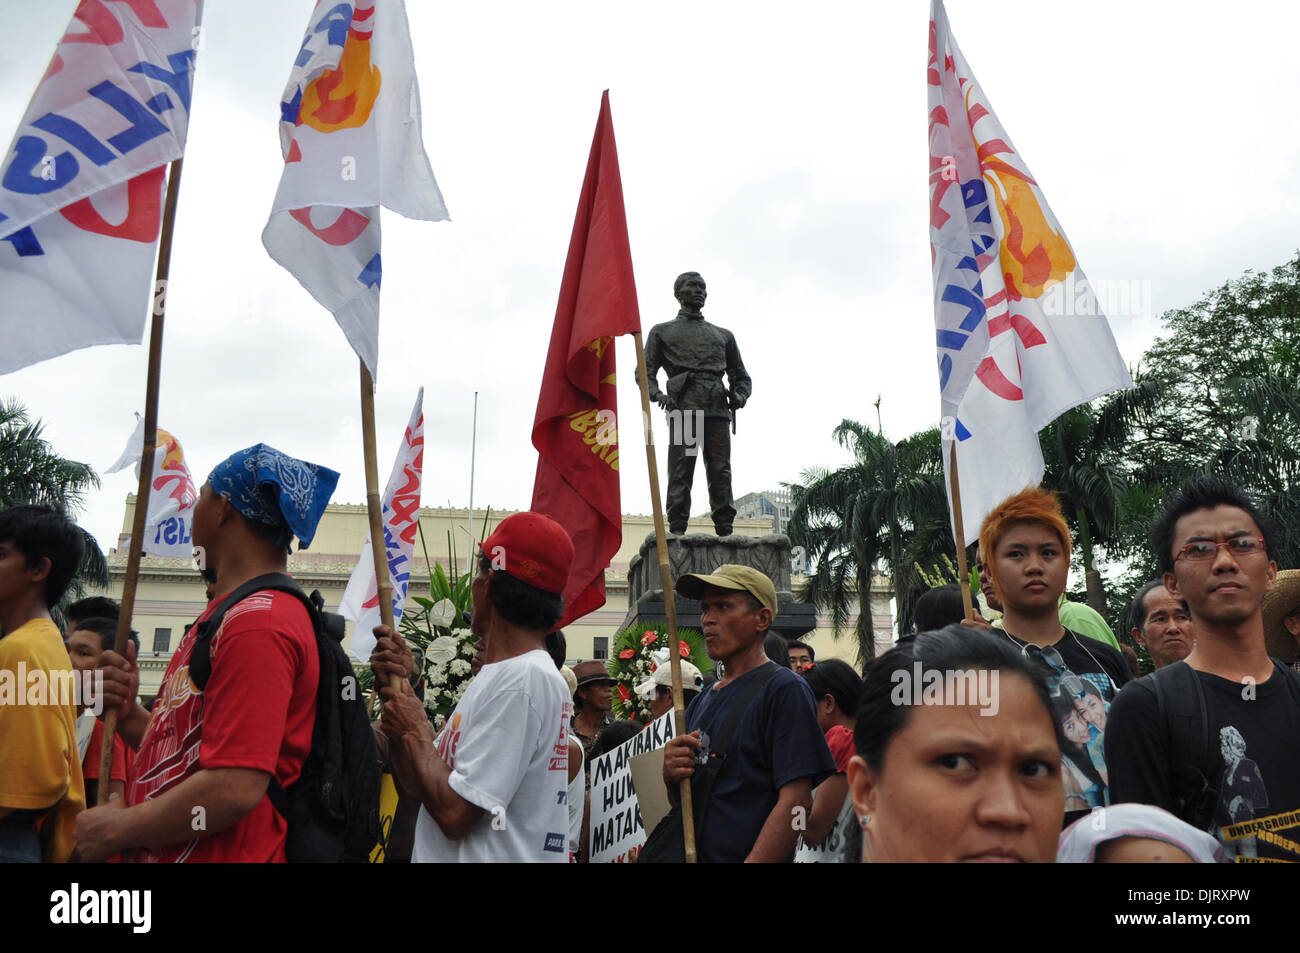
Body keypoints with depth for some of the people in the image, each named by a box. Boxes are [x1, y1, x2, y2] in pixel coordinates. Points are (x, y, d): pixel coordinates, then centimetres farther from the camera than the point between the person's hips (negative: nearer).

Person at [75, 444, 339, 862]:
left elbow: (237, 788, -27)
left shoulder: (257, 623, -19)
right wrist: (128, 715, 0)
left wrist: (117, 829, -14)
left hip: (223, 853, -9)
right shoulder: (229, 614, 13)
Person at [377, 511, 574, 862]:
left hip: (488, 855, -9)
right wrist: (394, 688, 3)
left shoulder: (523, 679, -19)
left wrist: (415, 730, -9)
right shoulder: (496, 676, 11)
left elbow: (454, 813, -22)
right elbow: (416, 779, 11)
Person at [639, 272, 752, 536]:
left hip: (717, 410, 3)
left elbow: (741, 376, 29)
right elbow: (645, 371, 12)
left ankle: (725, 532, -6)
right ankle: (677, 531, -13)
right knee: (680, 472, -11)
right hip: (683, 407, -3)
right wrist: (657, 395, -9)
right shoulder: (662, 331, 21)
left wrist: (739, 396, 6)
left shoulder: (723, 335, 30)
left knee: (721, 473, -5)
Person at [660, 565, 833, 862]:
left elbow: (796, 801, -19)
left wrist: (753, 860, -26)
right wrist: (671, 778, -5)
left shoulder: (785, 689, -11)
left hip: (748, 855, -6)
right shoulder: (701, 701, 12)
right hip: (691, 854, 6)